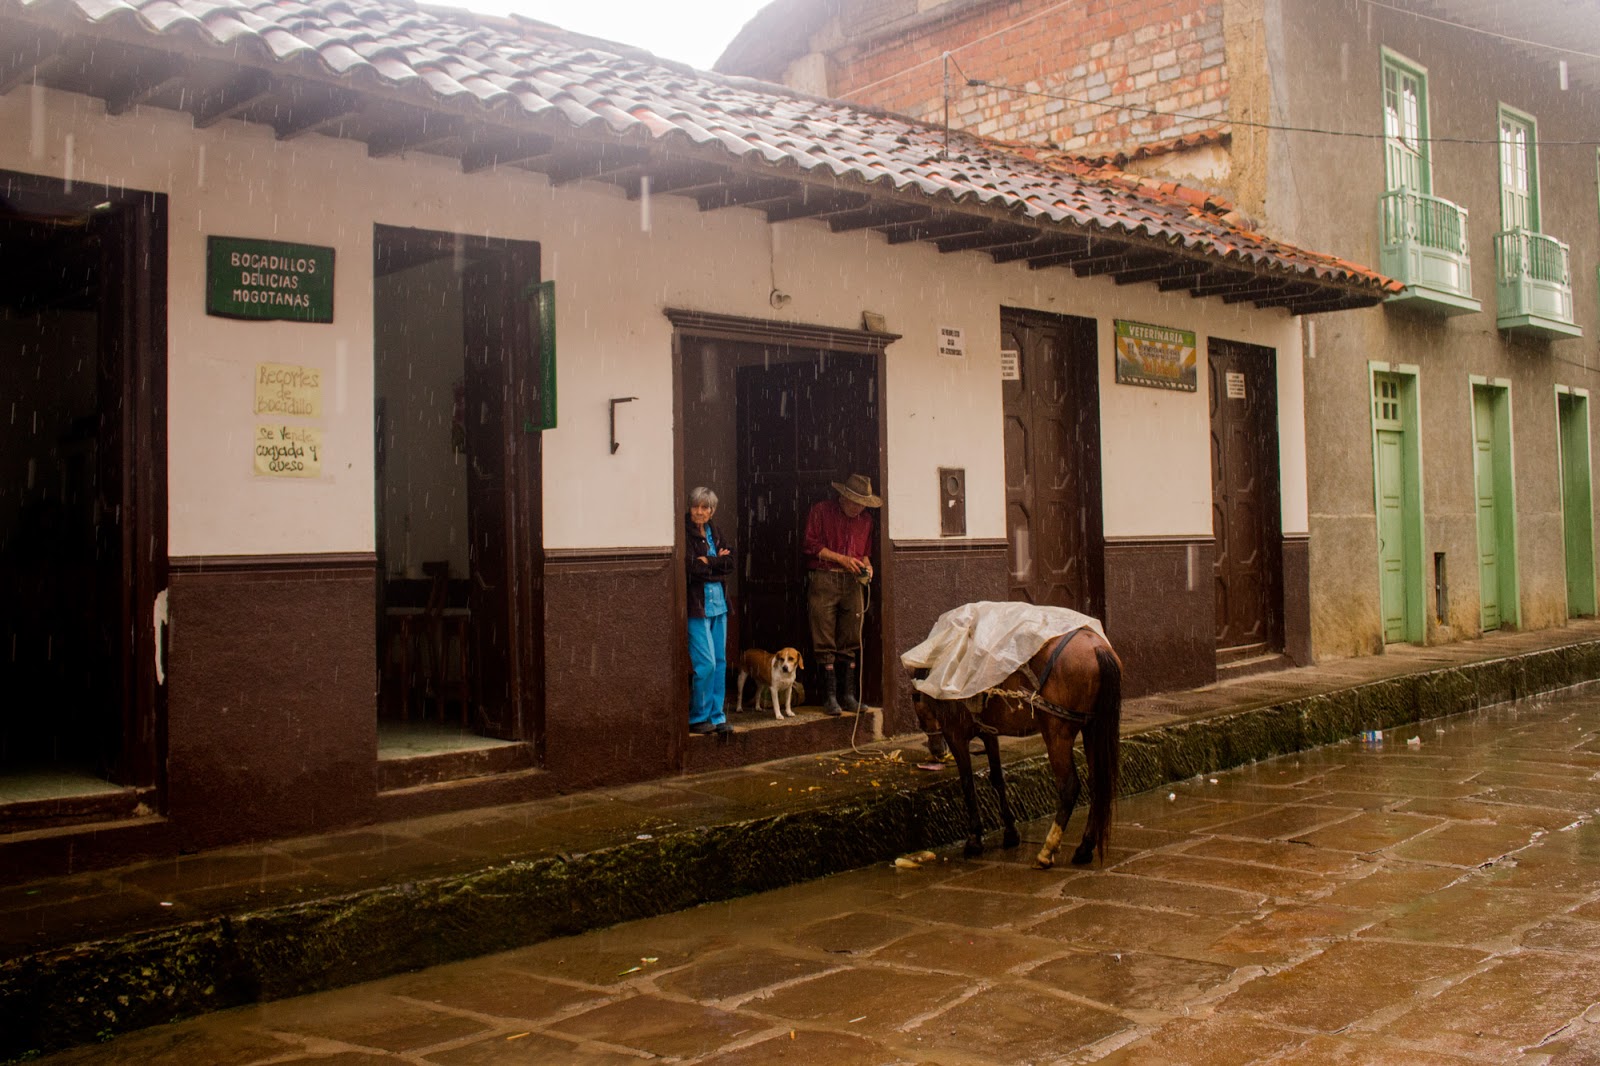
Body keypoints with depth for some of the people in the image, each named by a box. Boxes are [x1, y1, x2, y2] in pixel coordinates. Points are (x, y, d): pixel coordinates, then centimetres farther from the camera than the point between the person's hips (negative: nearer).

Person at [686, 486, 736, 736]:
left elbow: (730, 563, 5)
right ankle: (698, 718, 7)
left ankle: (716, 716, 19)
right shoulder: (684, 533, -9)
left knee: (720, 662, 9)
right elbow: (690, 567, -19)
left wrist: (708, 562, -10)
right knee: (706, 664, -8)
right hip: (696, 604, -7)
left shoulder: (713, 533, 13)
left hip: (718, 602, 7)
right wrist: (718, 561, -5)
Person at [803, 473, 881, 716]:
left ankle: (848, 695, 9)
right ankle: (829, 697, -2)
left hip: (852, 582, 5)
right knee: (825, 642, -6)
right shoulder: (821, 510, 0)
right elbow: (809, 545, -6)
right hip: (823, 579, -4)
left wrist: (866, 565, 2)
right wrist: (841, 558, -11)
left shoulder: (865, 519, 16)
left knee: (850, 642, 3)